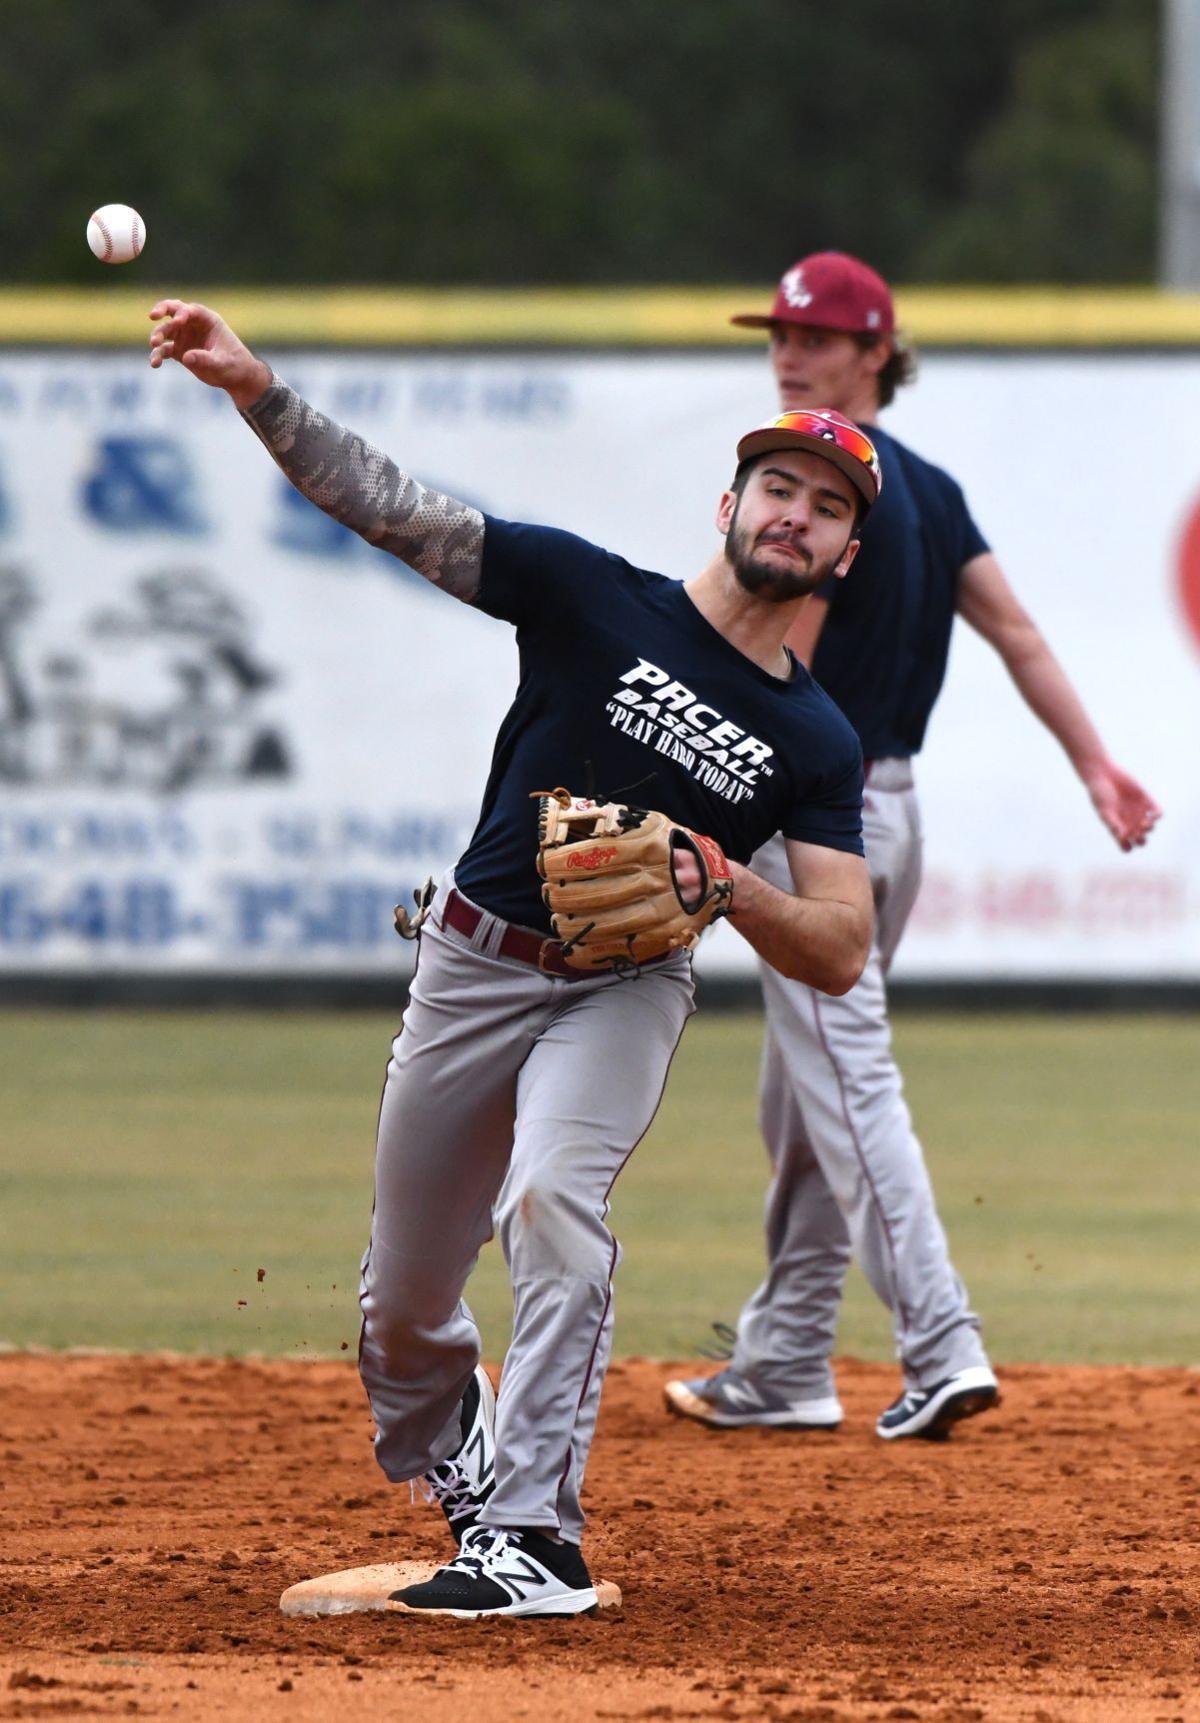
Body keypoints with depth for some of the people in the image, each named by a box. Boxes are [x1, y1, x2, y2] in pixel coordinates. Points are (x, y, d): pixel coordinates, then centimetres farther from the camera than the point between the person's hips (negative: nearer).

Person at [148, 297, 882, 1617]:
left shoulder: (816, 744, -3)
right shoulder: (595, 598, -6)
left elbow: (839, 954, -6)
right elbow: (392, 508, -12)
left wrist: (722, 886, -25)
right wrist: (255, 390, -25)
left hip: (624, 990, -1)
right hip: (473, 963, 1)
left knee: (553, 1194, -29)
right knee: (403, 1302, 7)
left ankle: (536, 1539, -29)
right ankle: (448, 1454, 41)